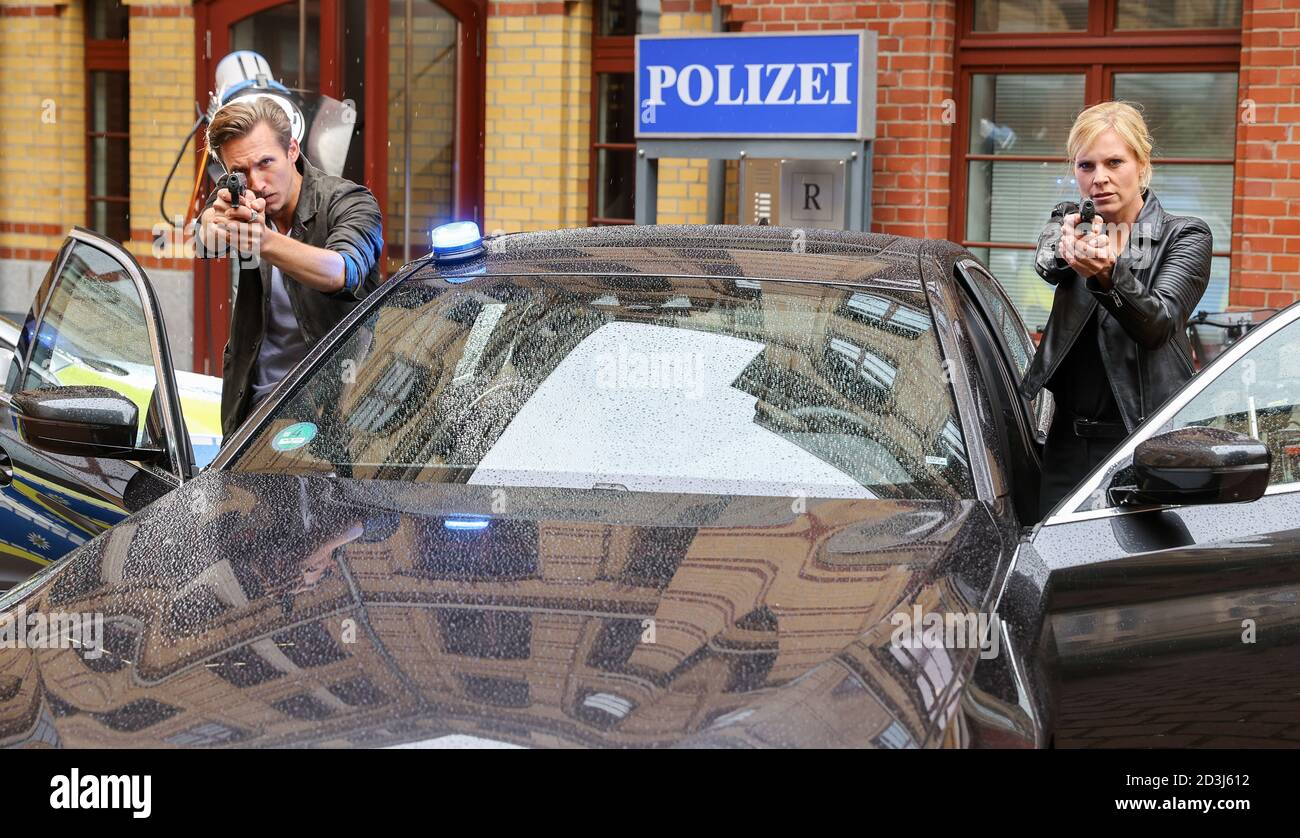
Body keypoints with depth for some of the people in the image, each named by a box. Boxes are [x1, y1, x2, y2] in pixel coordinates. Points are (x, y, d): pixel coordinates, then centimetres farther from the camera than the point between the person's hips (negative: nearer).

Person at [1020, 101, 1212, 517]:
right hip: (1070, 440, 4)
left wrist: (1109, 275, -36)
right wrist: (1065, 250, -37)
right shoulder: (1069, 222, 11)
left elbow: (1159, 321, -18)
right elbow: (1045, 263, -13)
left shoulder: (1185, 236, -1)